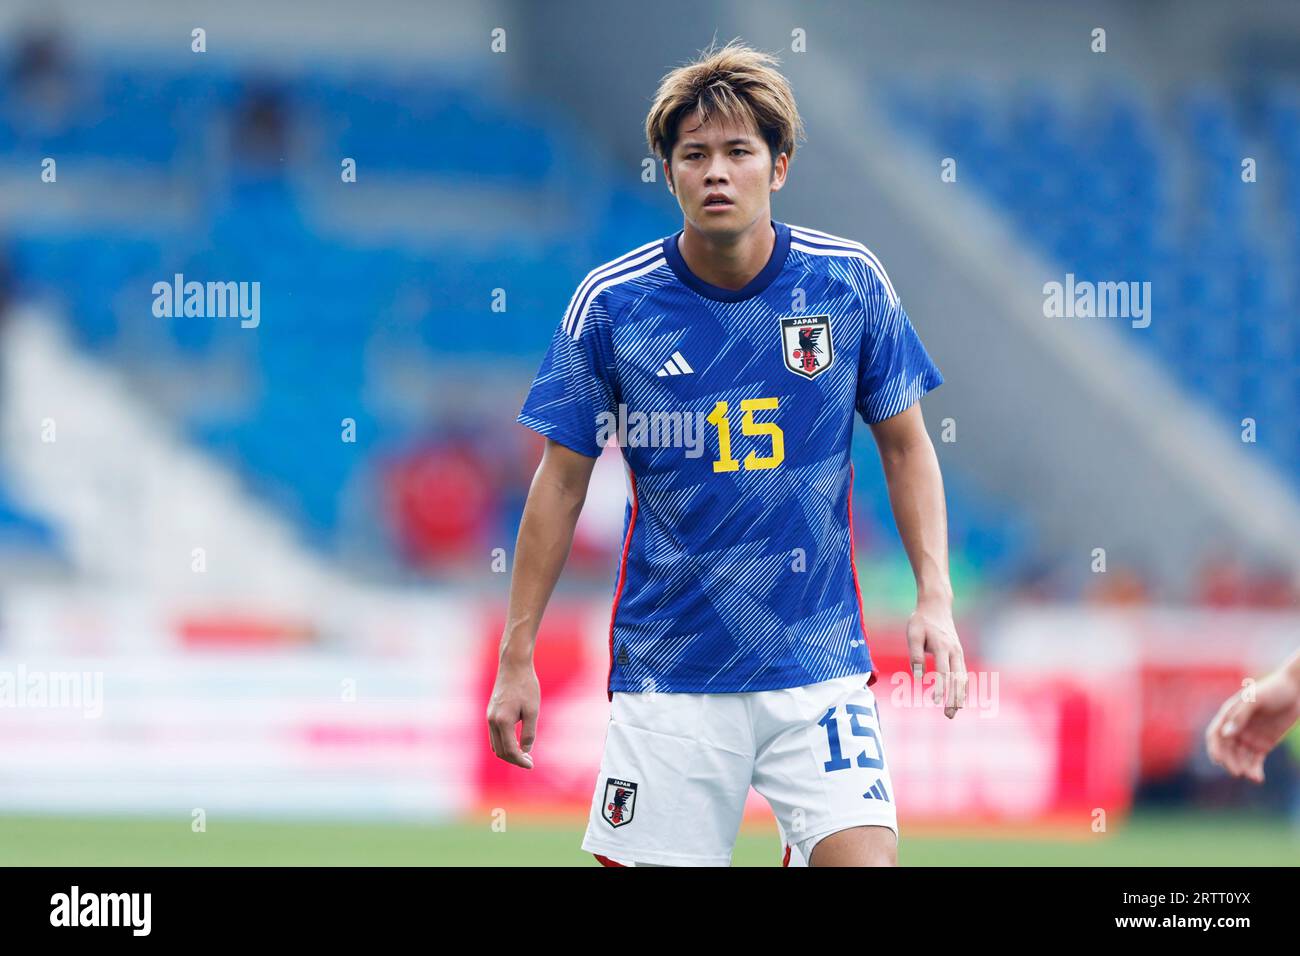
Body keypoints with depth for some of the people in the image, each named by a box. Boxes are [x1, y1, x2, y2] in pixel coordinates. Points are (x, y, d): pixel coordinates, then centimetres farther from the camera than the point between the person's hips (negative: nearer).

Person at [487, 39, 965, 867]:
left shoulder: (848, 283, -2)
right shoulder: (611, 303, -4)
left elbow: (906, 444, 9)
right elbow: (562, 481, 4)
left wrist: (935, 597, -3)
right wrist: (517, 656, 3)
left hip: (819, 667, 0)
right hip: (667, 674, 0)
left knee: (863, 858, -16)